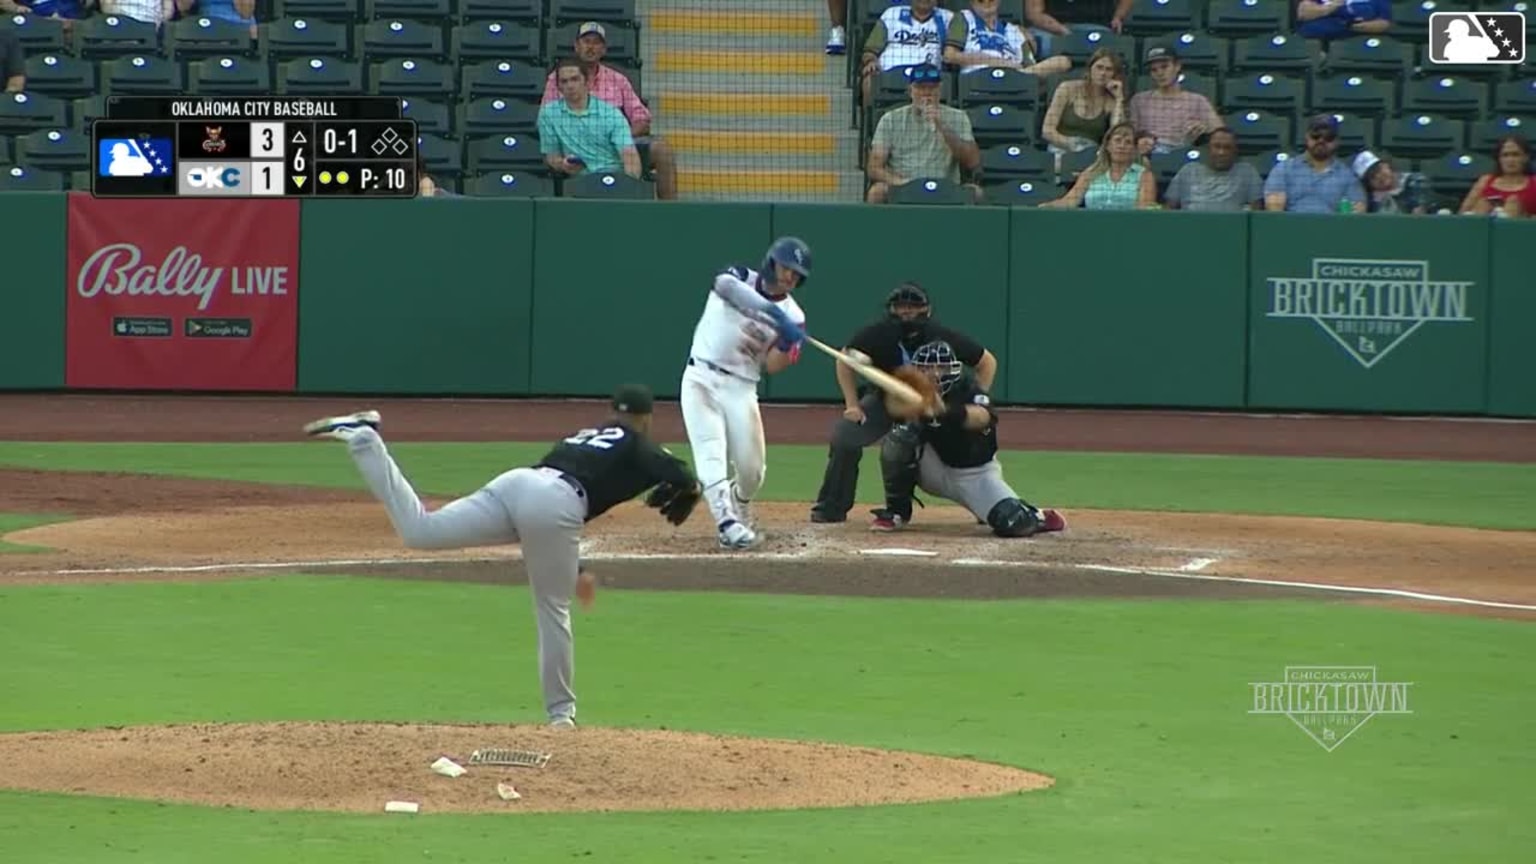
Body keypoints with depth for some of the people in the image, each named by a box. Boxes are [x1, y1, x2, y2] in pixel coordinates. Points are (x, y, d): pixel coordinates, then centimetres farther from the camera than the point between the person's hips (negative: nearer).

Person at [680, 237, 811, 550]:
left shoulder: (792, 316, 3)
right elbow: (725, 284, -29)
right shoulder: (740, 278, -2)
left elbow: (772, 366, -6)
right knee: (712, 453, -19)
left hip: (741, 388, 2)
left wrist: (787, 345, -28)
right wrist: (773, 311, -41)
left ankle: (739, 510, 34)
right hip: (701, 379, -2)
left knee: (752, 470, 2)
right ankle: (727, 523, -26)